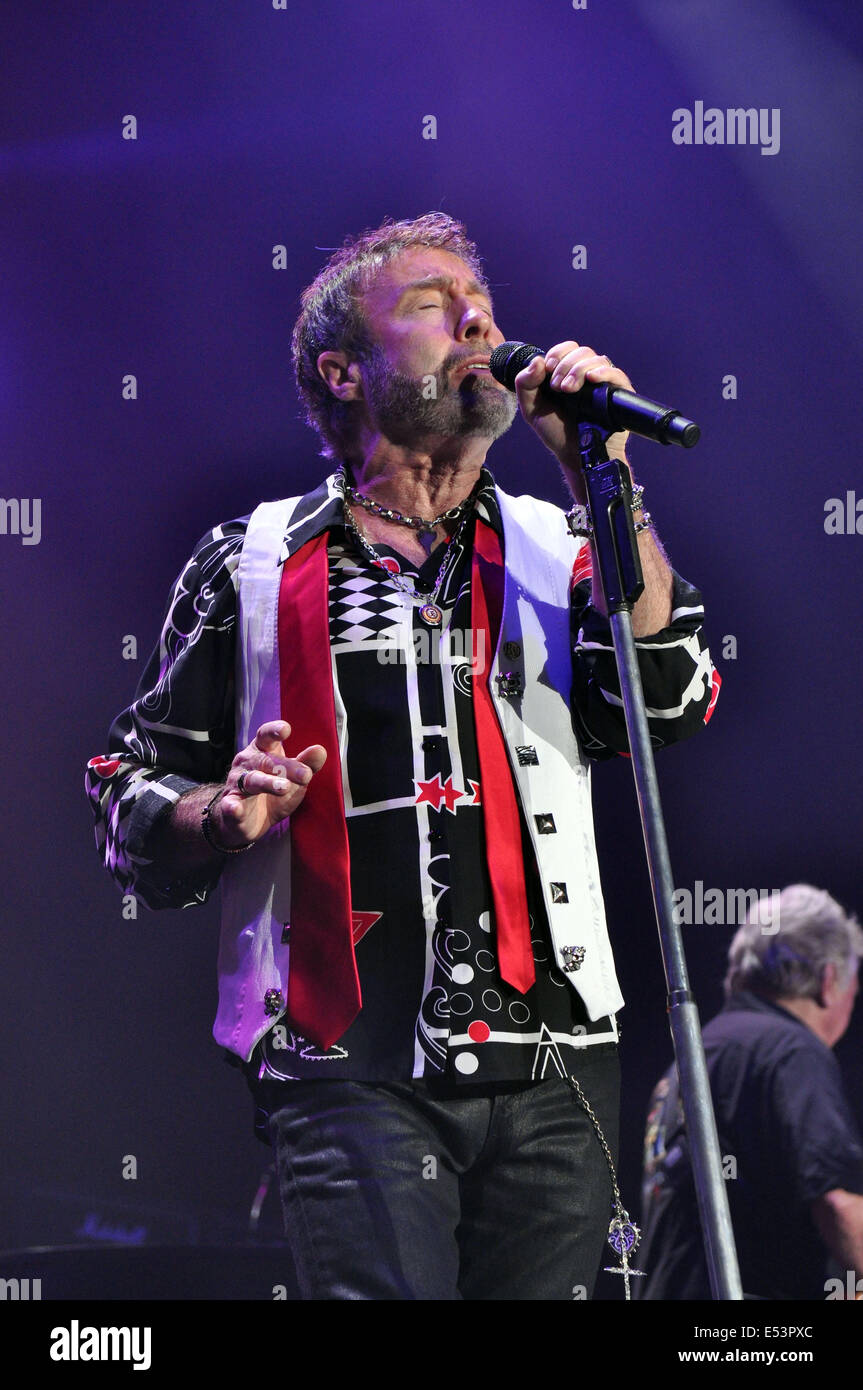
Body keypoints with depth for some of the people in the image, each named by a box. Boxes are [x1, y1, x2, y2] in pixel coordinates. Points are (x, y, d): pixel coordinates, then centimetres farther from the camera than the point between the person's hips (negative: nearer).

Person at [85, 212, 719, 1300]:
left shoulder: (556, 553, 14)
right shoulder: (253, 567, 11)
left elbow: (670, 701, -4)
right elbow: (130, 795, 14)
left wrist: (602, 481, -9)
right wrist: (226, 814, -9)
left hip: (554, 1071, 2)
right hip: (354, 1075, -2)